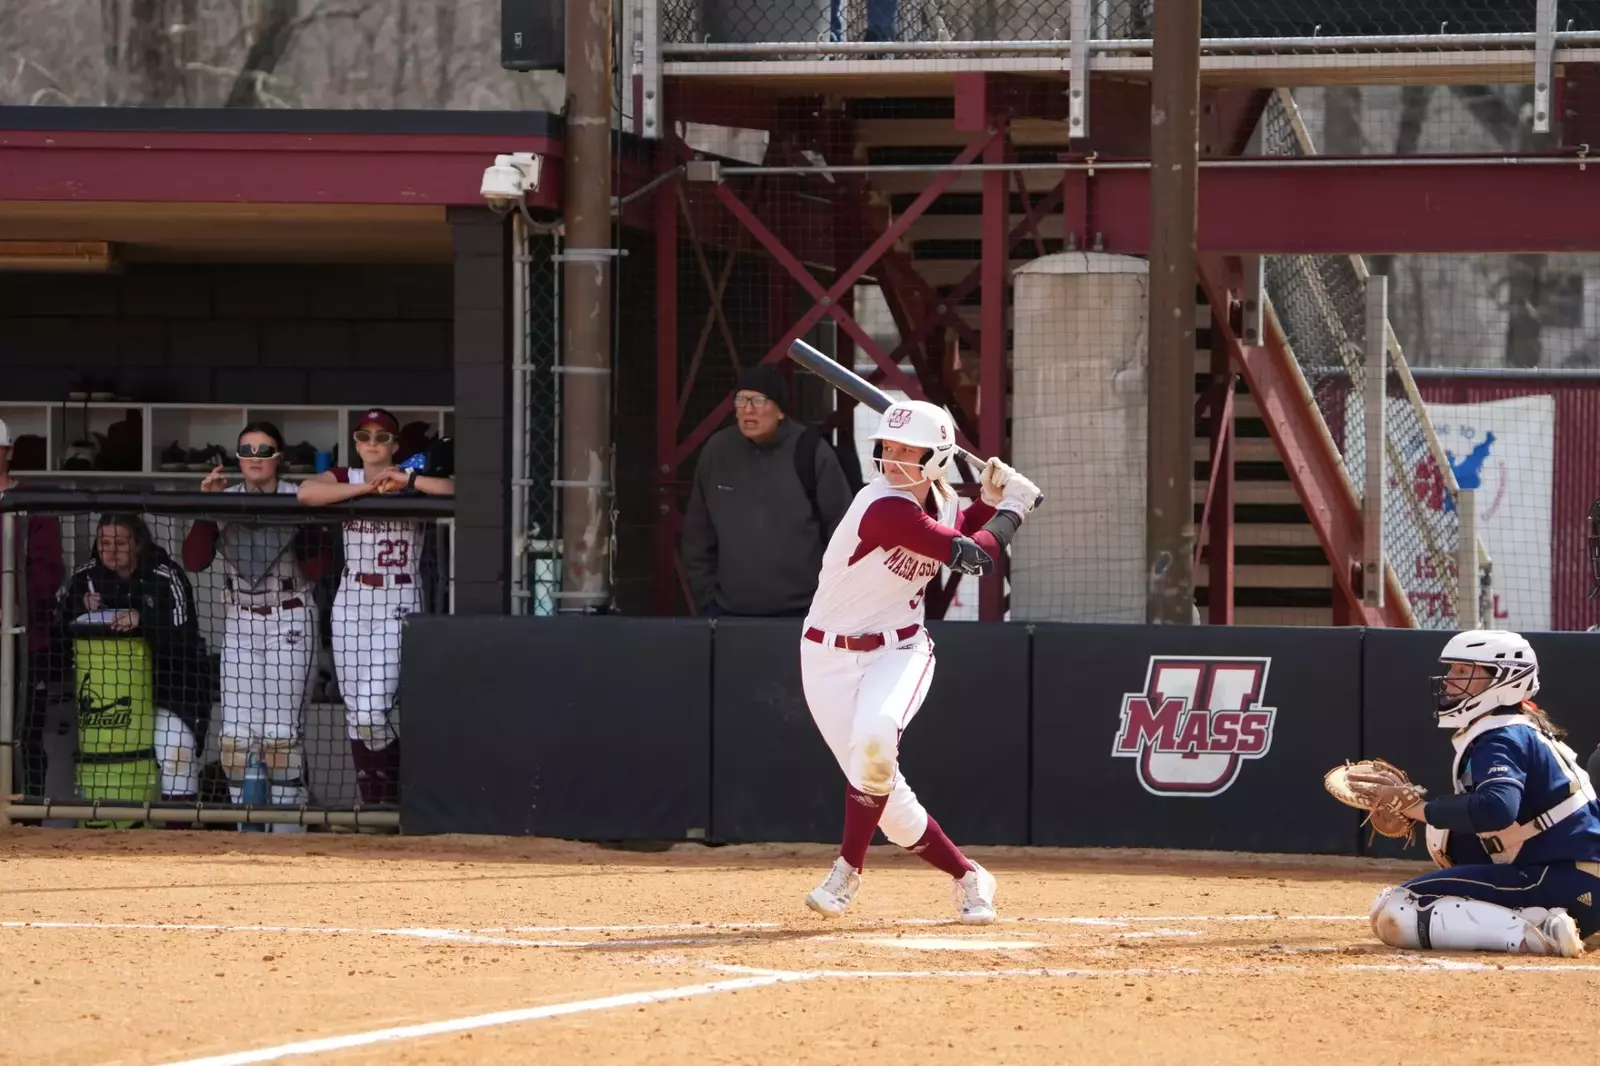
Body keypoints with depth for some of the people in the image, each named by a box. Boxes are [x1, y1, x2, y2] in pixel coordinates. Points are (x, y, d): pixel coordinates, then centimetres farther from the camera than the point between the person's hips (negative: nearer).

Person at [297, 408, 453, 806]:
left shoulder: (414, 482, 2)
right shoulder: (344, 479, 6)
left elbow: (454, 489, -17)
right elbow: (306, 493, -16)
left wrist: (405, 481, -20)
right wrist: (368, 487, -21)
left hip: (399, 609, -3)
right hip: (351, 608, 3)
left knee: (372, 712, -14)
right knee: (355, 714, 3)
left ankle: (395, 793, 6)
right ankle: (372, 802, 13)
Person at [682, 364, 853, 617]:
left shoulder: (811, 453, -5)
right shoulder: (717, 451, 4)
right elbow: (698, 533, 11)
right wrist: (705, 595, 6)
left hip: (800, 614, -3)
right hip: (729, 612, 3)